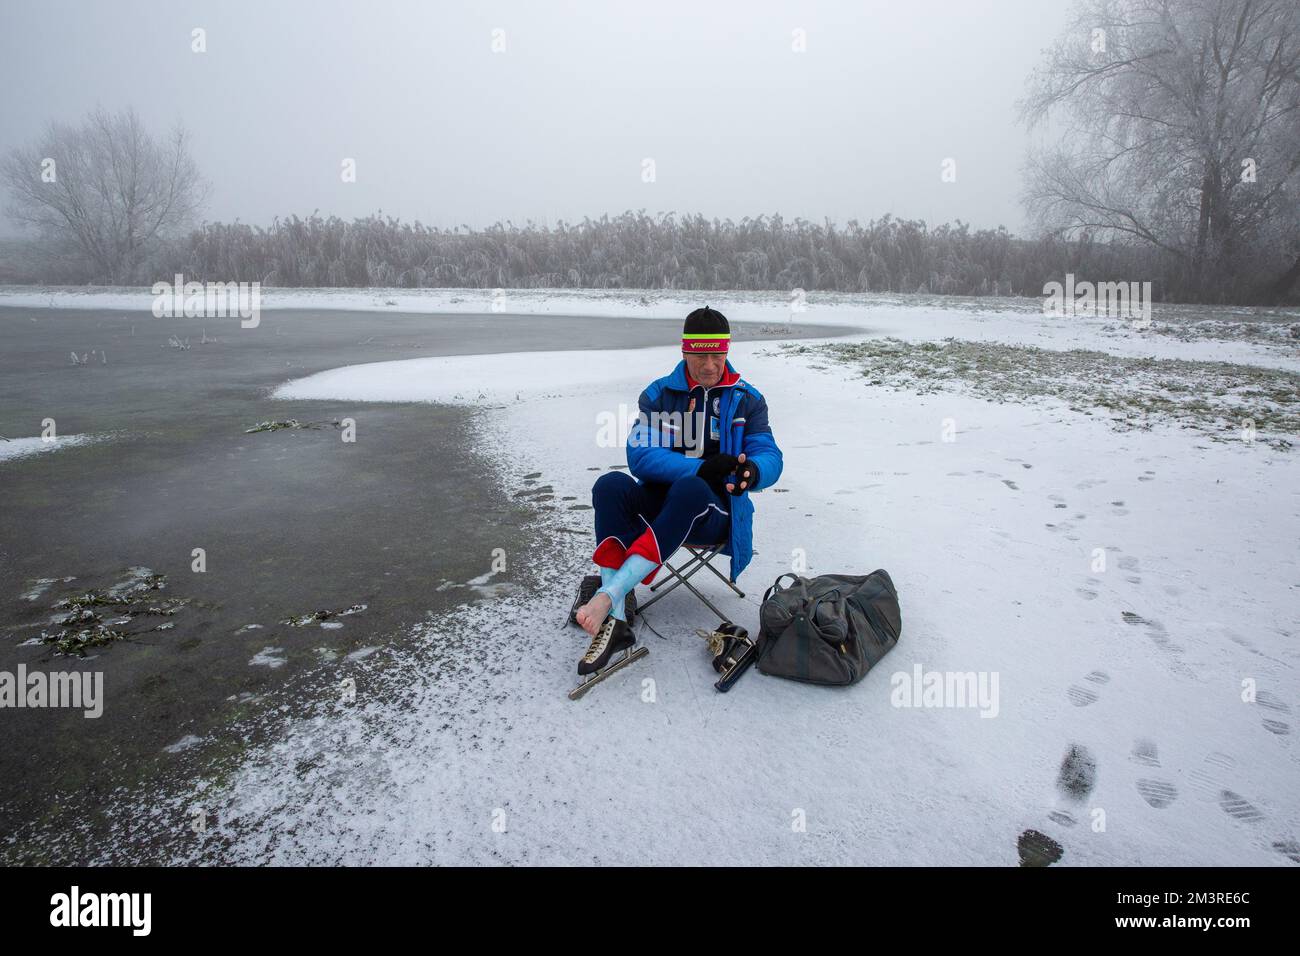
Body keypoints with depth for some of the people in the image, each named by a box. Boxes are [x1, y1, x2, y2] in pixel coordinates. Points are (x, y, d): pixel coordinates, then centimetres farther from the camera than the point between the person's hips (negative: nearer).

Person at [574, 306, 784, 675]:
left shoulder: (747, 399, 5)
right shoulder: (658, 394, 5)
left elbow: (770, 457, -5)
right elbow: (640, 456, -9)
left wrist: (752, 471, -32)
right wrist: (701, 467, -24)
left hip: (716, 510, -2)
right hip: (660, 502, 2)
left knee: (689, 490, -38)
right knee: (611, 485, -30)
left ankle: (606, 598, -41)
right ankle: (614, 621, -35)